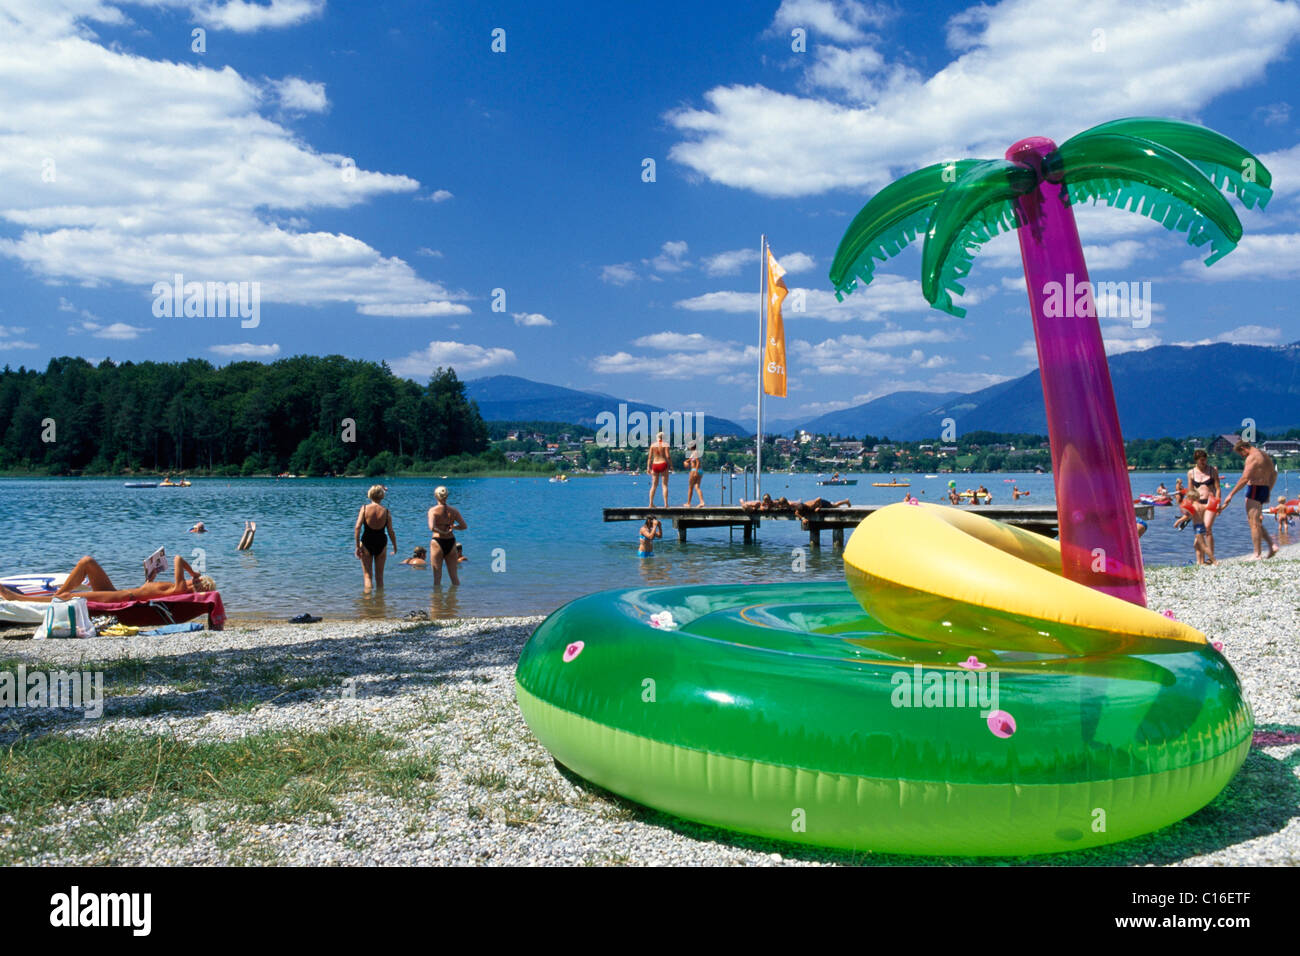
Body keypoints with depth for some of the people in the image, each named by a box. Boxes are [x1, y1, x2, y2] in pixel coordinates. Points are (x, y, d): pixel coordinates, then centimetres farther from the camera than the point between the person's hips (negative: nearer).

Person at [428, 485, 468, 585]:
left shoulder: (433, 510, -8)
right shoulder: (453, 510, 1)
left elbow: (432, 528, -23)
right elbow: (464, 526, 0)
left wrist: (442, 532, -8)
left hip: (437, 542, -3)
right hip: (451, 543, 3)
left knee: (437, 577, 4)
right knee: (454, 576, 13)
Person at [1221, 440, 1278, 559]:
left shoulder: (1252, 457, -13)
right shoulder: (1265, 455, 16)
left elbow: (1245, 478, -21)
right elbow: (1274, 474, 21)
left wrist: (1231, 494, -19)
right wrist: (1268, 493, 24)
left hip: (1254, 489, -9)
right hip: (1264, 489, 9)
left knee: (1254, 523, -4)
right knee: (1256, 522, 18)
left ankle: (1257, 555, -2)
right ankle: (1272, 545, 9)